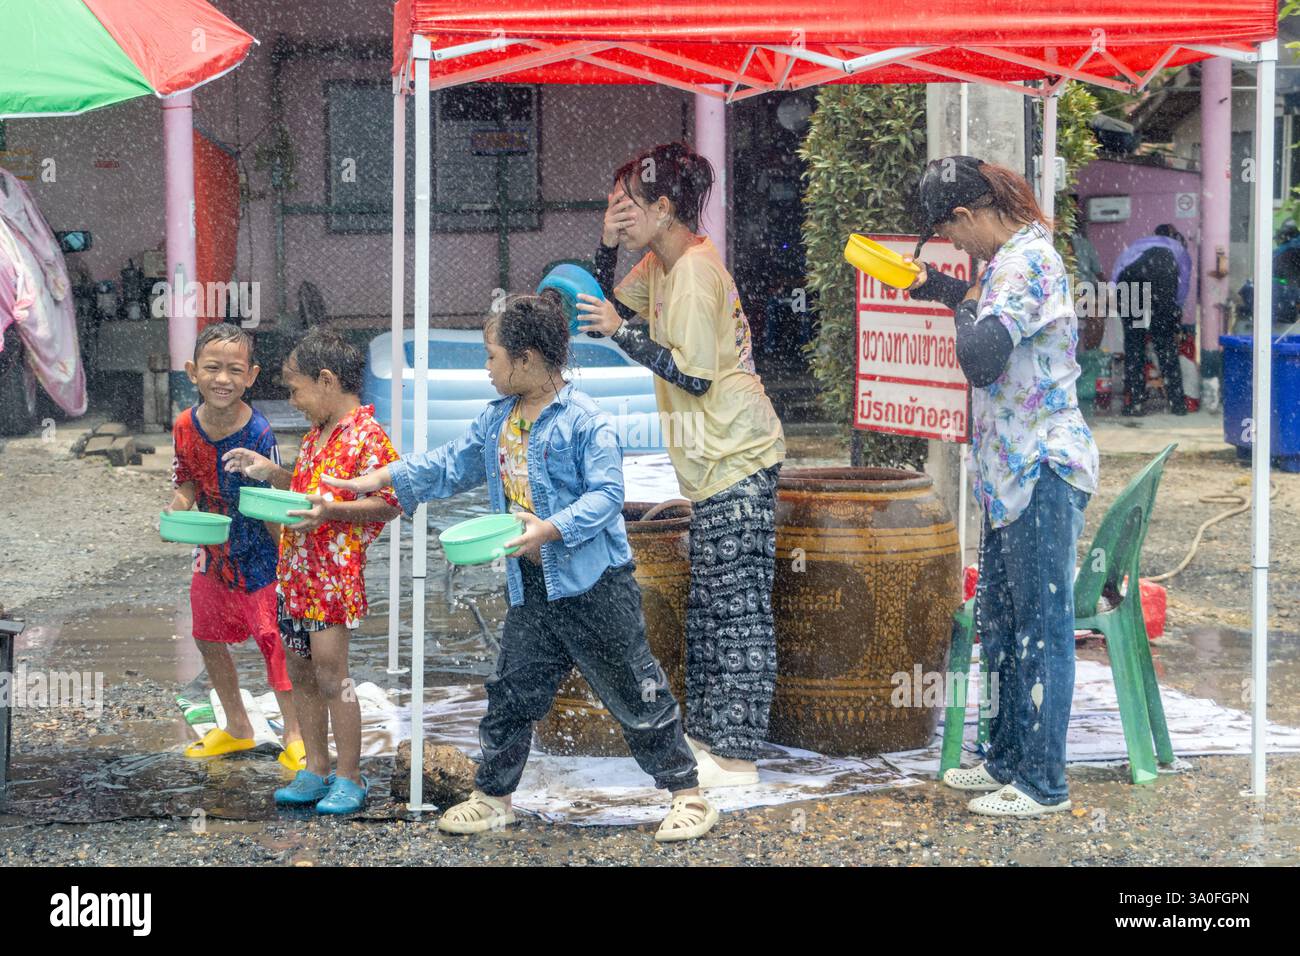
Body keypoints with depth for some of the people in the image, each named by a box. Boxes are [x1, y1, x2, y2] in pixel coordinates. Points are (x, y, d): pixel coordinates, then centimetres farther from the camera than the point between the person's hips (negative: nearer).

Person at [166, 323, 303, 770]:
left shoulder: (258, 434, -24)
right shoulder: (185, 426, -9)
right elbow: (187, 484, 5)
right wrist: (174, 512, -16)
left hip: (258, 557, -6)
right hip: (212, 552, 6)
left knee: (274, 640, -3)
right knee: (208, 638, 17)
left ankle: (294, 738, 14)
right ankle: (237, 729, 37)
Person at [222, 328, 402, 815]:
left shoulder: (366, 434, -11)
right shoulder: (315, 435, 17)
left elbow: (389, 503, -14)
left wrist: (331, 511, -24)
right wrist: (270, 472, 15)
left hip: (336, 571, -9)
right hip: (296, 568, 9)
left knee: (329, 671, -8)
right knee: (301, 672, 11)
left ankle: (350, 778, 1)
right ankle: (316, 770, 20)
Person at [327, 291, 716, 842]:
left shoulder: (585, 421, -15)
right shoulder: (496, 422, 10)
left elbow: (605, 495, -20)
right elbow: (450, 467, 21)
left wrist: (548, 530, -31)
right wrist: (376, 481, 19)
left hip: (594, 583, -7)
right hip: (531, 587, 7)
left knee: (635, 692, 0)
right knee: (512, 693, 13)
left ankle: (688, 796, 10)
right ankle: (492, 799, 26)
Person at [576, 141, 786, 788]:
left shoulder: (695, 269, -17)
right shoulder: (663, 264, 12)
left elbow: (694, 373, -21)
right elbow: (611, 304, 21)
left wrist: (623, 332, -17)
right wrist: (607, 245, 5)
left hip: (736, 458, -10)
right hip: (715, 462, 10)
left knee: (737, 605, -8)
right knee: (709, 602, 16)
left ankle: (735, 757, -7)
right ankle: (706, 732, 26)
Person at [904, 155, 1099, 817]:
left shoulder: (1025, 261, -20)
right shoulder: (1012, 254, 12)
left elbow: (981, 358, -29)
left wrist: (961, 306, -12)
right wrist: (949, 293, 24)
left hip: (1043, 471, -11)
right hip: (1011, 471, 11)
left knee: (1042, 627, -3)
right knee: (1002, 624, 18)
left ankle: (1043, 785, 3)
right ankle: (1008, 760, 29)